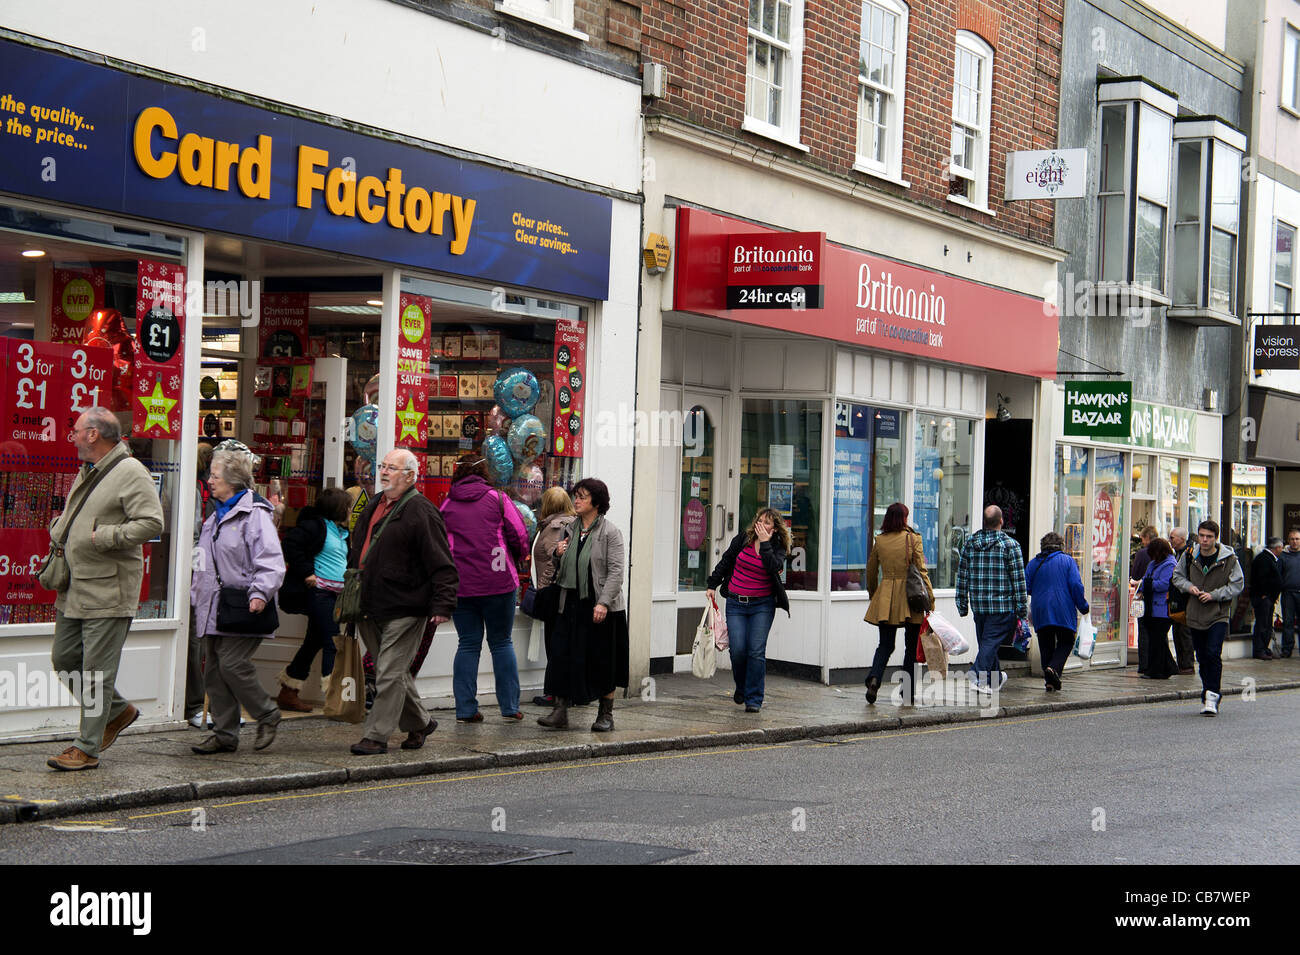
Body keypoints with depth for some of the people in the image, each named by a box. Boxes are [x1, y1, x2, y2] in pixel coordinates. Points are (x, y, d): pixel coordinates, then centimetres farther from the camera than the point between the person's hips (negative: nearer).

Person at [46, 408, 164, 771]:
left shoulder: (130, 472, -12)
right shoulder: (87, 472, 18)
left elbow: (151, 523, -20)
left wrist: (102, 537, -20)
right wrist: (59, 528, 11)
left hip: (107, 593, -9)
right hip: (74, 590, 10)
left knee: (96, 671, -4)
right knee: (64, 659, 13)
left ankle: (87, 748, 2)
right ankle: (117, 711, 30)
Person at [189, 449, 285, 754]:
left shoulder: (255, 514, -10)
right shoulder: (217, 516, 19)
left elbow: (271, 562, -16)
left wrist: (259, 593, -26)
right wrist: (196, 595, 25)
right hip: (213, 609, 9)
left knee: (232, 665, -14)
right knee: (214, 670, 7)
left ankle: (267, 715, 7)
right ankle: (224, 734, 13)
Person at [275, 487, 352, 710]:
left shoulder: (341, 532, 20)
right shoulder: (315, 526, -9)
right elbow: (291, 543, -20)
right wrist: (307, 573, -20)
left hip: (332, 594, 10)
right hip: (318, 592, -10)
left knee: (315, 641, 13)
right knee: (331, 641, -14)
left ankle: (287, 693, 22)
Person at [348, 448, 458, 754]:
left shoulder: (421, 511, -11)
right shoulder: (373, 506, 15)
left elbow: (442, 565, -14)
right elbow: (356, 552, 27)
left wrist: (442, 604, -19)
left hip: (404, 609, -8)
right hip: (370, 608, 8)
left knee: (389, 674, -7)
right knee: (394, 672, 16)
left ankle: (376, 735, -1)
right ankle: (419, 722, 32)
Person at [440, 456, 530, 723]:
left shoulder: (446, 505, 6)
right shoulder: (498, 499, -1)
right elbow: (520, 536, -3)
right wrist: (516, 558, 17)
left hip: (459, 585, 2)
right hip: (498, 582, -2)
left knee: (468, 645, 7)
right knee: (501, 643, 8)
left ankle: (465, 709, 4)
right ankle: (510, 707, 8)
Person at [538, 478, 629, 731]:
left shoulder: (609, 533, -6)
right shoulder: (570, 530, 12)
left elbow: (616, 572, -13)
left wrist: (603, 603, -21)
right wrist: (560, 555, 0)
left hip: (601, 608, -5)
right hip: (572, 604, 5)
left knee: (602, 662, 3)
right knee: (563, 656, -2)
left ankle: (606, 715, 14)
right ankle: (560, 712, 2)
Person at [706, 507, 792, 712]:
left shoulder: (778, 547, -1)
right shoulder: (743, 539, 2)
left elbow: (773, 567, -22)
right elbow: (725, 562, 13)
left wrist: (765, 543, -19)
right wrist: (712, 585, 11)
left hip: (762, 605, -1)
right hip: (736, 603, 1)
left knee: (756, 651, -10)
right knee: (738, 649, -7)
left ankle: (754, 699, -3)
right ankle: (741, 688, 21)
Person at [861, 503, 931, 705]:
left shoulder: (880, 540, 4)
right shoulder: (913, 539, -7)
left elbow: (871, 570, 14)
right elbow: (921, 571, -9)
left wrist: (873, 595, 28)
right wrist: (930, 598, -3)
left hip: (885, 598, 3)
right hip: (909, 597, -3)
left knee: (885, 645, 8)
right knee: (911, 646, 9)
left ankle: (874, 678, -18)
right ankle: (908, 694, 10)